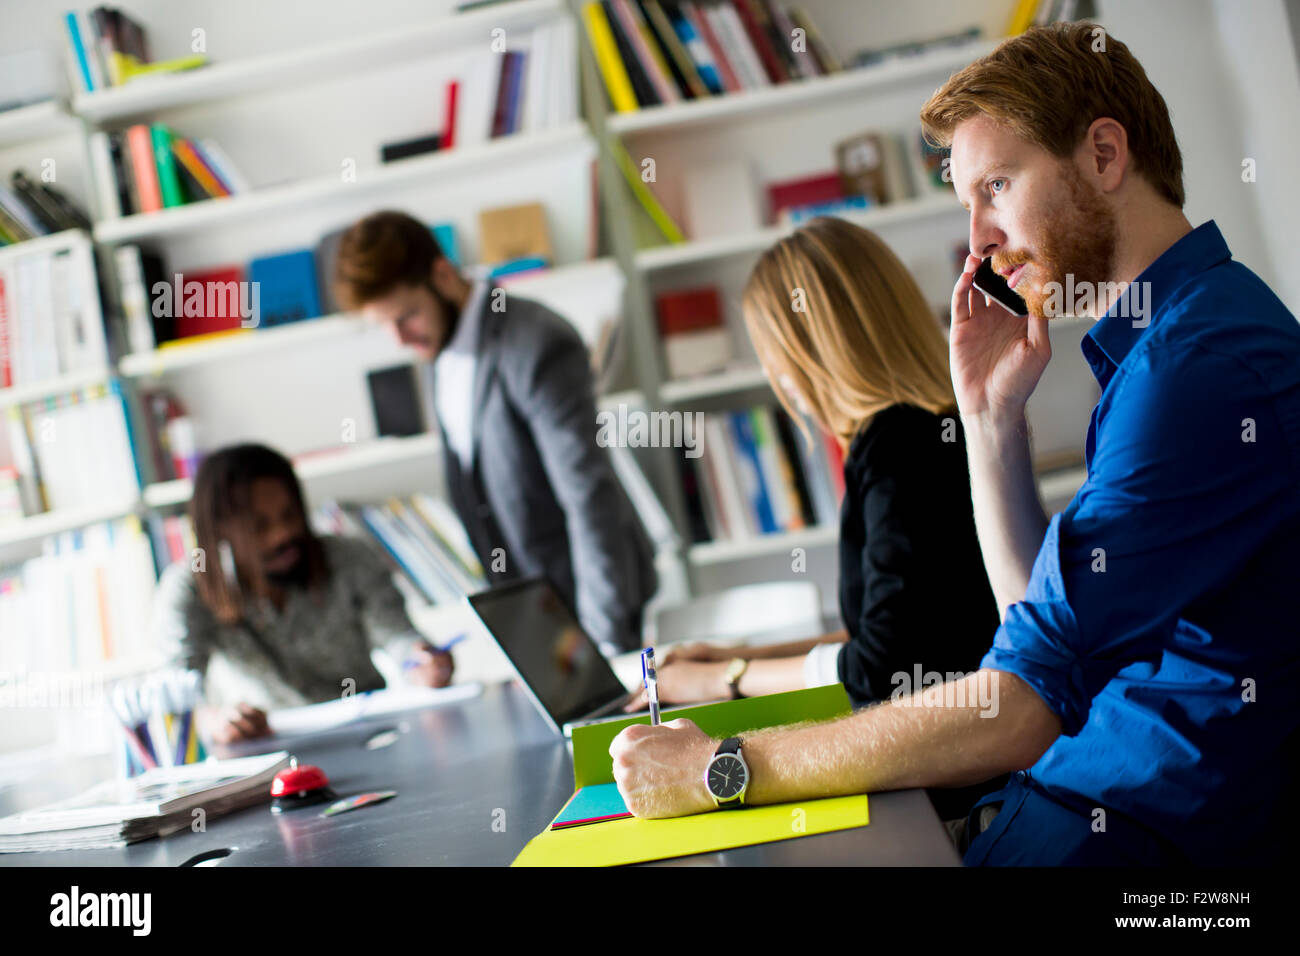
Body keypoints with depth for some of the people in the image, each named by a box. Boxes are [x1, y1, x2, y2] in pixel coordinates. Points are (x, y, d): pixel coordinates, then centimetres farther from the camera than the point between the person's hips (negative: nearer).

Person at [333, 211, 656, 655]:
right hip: (521, 597, 7)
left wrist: (605, 636, -27)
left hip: (586, 591, -7)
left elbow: (589, 497, -26)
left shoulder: (538, 345, -23)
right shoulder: (441, 347, 3)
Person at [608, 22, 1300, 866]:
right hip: (1098, 791, 9)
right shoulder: (1152, 340, 14)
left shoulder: (1205, 355, -19)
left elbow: (1021, 707, -22)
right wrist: (991, 416, 8)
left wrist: (720, 767, -17)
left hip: (1166, 828, -9)